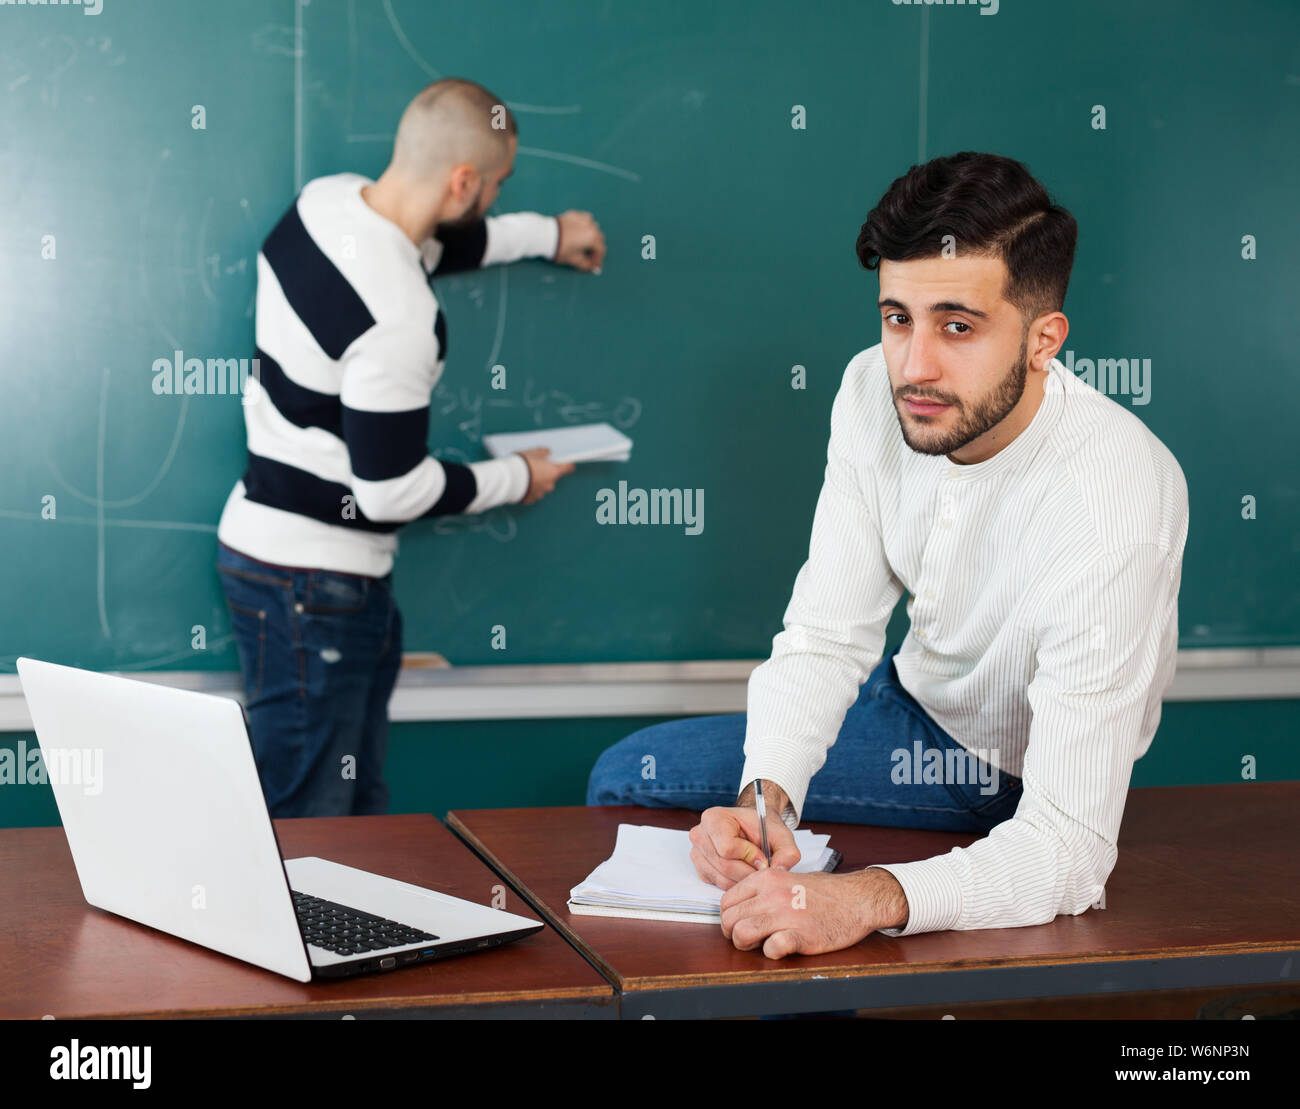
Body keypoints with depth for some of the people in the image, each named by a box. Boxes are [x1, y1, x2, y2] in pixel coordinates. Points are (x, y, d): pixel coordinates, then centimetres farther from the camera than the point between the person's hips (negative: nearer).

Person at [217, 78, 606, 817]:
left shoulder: (326, 200, 0)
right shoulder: (399, 319, -27)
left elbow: (420, 245, 23)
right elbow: (390, 490, -21)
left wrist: (545, 234, 29)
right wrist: (516, 479, -5)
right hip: (310, 578, -10)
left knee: (361, 804, 18)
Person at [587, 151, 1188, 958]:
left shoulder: (1114, 506, -38)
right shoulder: (877, 391, -19)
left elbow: (1069, 845, -39)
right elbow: (826, 635, -13)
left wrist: (874, 899, -56)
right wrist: (766, 796, -33)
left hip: (1025, 790, -6)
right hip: (913, 709, 6)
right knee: (629, 777, 6)